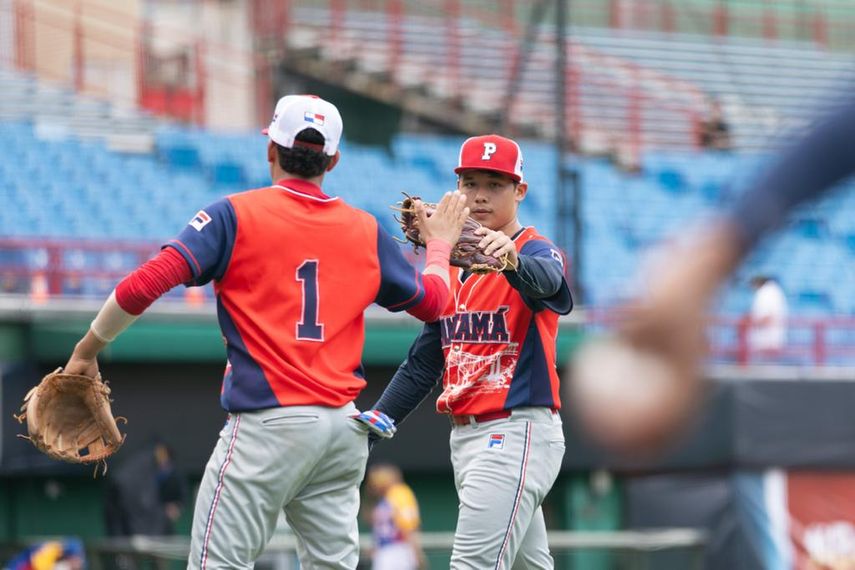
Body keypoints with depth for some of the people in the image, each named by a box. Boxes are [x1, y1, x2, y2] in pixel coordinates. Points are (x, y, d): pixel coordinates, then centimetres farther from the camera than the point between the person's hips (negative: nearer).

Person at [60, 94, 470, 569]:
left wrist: (88, 350, 0)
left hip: (268, 423, -5)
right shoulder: (366, 230, 10)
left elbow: (147, 284, -12)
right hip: (345, 425, 5)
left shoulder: (237, 215, -3)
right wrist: (440, 244, 43)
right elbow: (431, 302, 24)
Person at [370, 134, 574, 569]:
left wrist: (512, 260, -56)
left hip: (516, 432, -8)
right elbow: (423, 362, 18)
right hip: (464, 435, 8)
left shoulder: (536, 251, -7)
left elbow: (546, 280, -33)